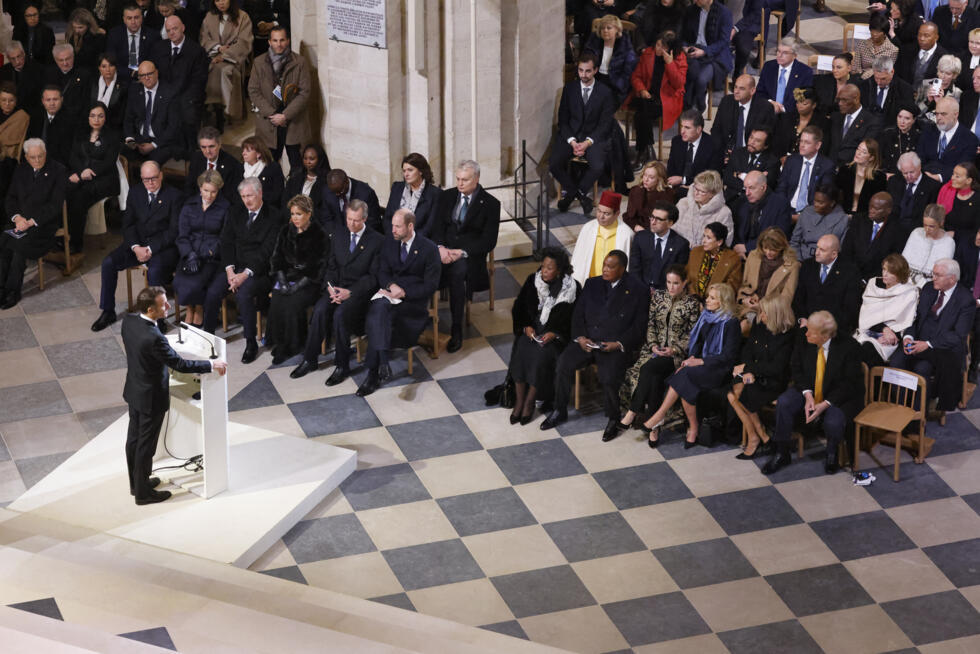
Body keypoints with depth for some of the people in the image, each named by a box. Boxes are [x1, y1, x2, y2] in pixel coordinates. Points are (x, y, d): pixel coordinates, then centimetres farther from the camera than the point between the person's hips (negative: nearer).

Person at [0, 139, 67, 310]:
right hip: (21, 221, 5)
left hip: (44, 224, -5)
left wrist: (31, 222, -17)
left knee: (20, 245, -29)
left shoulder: (58, 171, -3)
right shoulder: (21, 171, 14)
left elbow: (55, 204, -9)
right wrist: (17, 217, -8)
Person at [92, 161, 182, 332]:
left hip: (163, 246, -5)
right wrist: (136, 247, -13)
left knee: (155, 270, -36)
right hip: (137, 243, 5)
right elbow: (128, 224, 6)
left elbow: (174, 231, -10)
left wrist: (150, 249, -19)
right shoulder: (135, 192, 8)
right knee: (108, 262, -16)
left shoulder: (174, 196, -6)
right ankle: (108, 312, -4)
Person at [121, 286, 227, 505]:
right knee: (145, 445, 10)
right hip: (151, 397, -8)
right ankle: (143, 493, 26)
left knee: (134, 438, 23)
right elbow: (179, 364, -27)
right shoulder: (154, 338, -36)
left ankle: (136, 482, 42)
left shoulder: (128, 321, -11)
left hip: (133, 390, 8)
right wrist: (211, 365, -16)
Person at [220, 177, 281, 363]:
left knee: (244, 290, -32)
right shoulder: (236, 212, 10)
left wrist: (246, 273, -23)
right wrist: (230, 269, -10)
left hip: (261, 269, -5)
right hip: (237, 266, 5)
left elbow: (267, 250, -14)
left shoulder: (274, 216, -7)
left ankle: (251, 343, -20)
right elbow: (226, 241, 6)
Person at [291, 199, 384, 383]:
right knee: (320, 310, -25)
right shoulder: (338, 235, 11)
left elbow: (374, 276, -6)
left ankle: (342, 366, -20)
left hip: (359, 290, -4)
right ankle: (309, 360, -15)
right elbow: (330, 266, 12)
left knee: (340, 314, -31)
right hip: (337, 286, 4)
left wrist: (350, 292, -17)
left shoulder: (377, 240, -3)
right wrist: (330, 287, -9)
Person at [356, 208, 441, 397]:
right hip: (391, 294, 4)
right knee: (378, 308, -35)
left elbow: (431, 286, -4)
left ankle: (373, 373, -35)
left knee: (375, 318, -33)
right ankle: (382, 363, -43)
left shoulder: (429, 249, -2)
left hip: (414, 300, -4)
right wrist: (391, 286, -11)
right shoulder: (389, 243, 13)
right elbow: (382, 273, 13)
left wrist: (403, 293, -15)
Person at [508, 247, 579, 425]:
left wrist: (554, 333, -17)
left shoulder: (572, 288, -9)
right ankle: (519, 401, -19)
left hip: (556, 335, -3)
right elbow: (519, 307, 9)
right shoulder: (533, 280, 1)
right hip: (532, 328, 3)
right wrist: (526, 326, -8)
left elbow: (574, 318, -6)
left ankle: (530, 402, -17)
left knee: (542, 354, -30)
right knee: (521, 351, -26)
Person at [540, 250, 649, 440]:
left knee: (609, 379, -30)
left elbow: (639, 326, -2)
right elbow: (578, 314, 13)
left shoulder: (638, 290, 1)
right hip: (587, 340, 4)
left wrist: (618, 344, -15)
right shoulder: (592, 284, 14)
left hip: (615, 346, -4)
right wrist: (580, 337, -6)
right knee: (563, 365, -21)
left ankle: (612, 419, -3)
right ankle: (559, 411, -3)